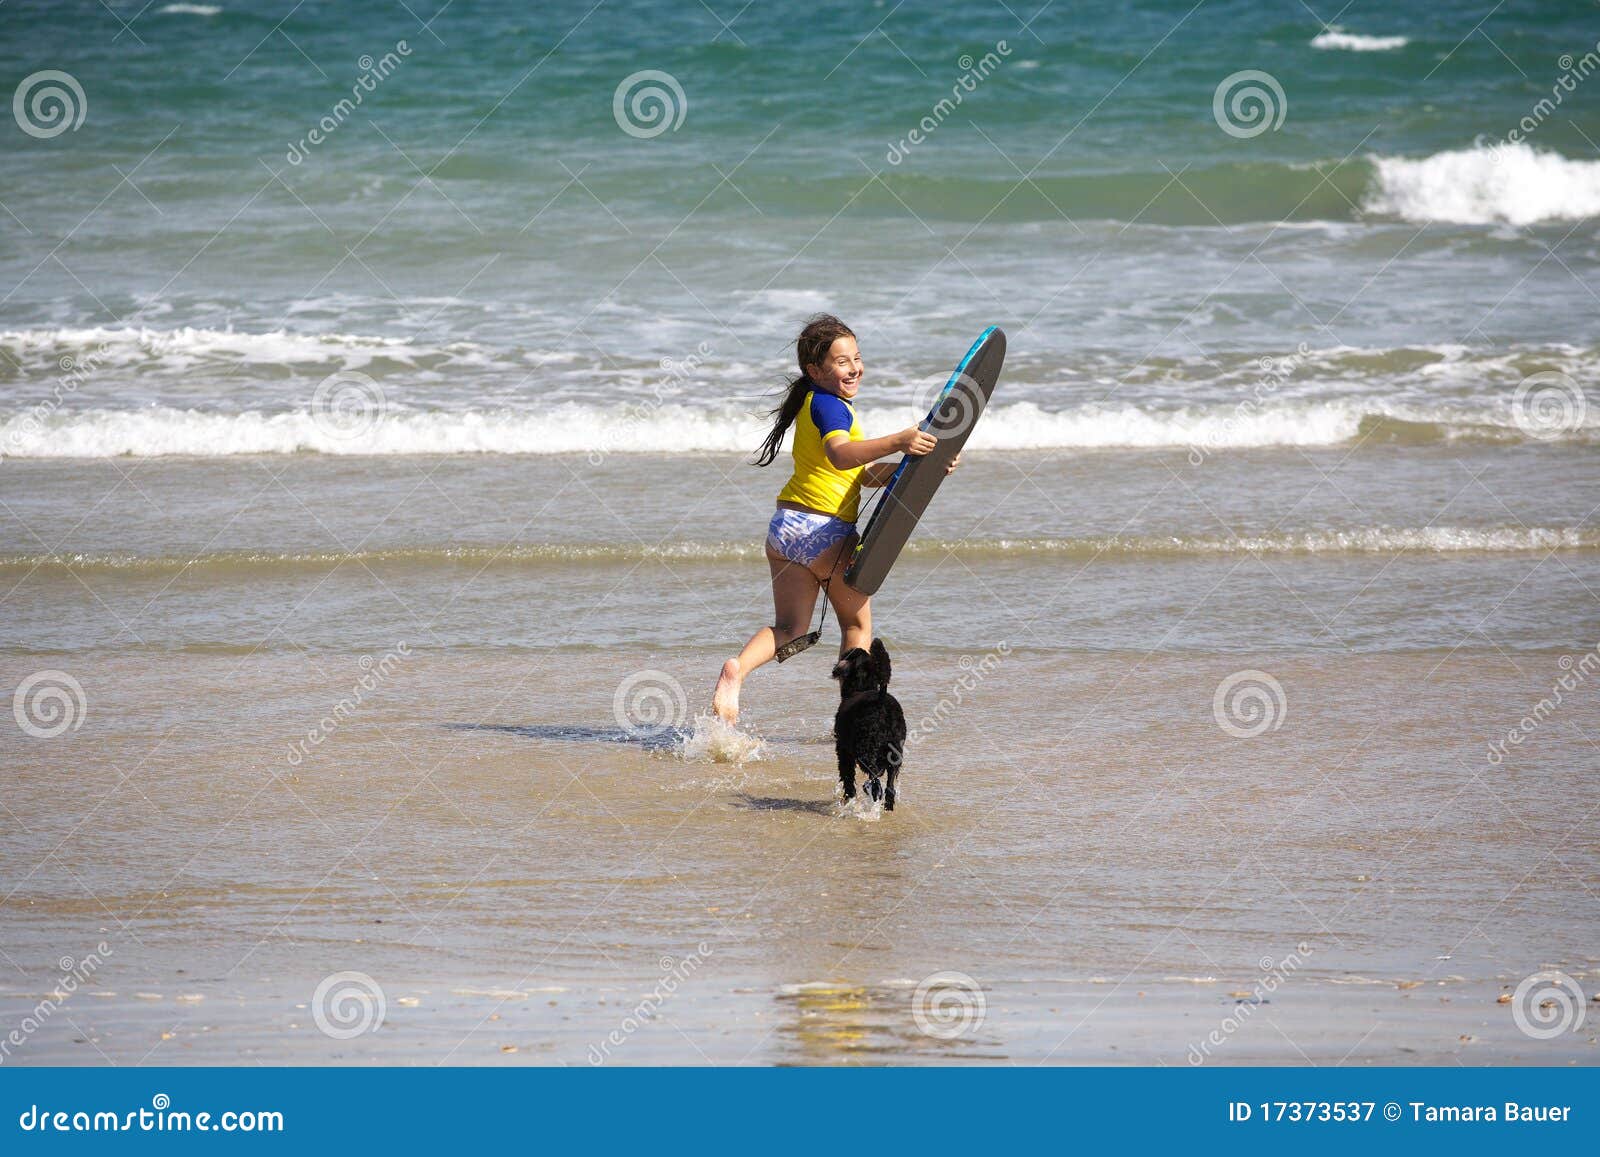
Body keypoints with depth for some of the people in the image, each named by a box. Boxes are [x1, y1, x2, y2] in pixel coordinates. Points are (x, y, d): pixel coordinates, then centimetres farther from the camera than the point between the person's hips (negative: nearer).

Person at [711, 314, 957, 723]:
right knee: (858, 622, 11)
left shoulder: (817, 403, 19)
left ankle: (738, 668, -19)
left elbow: (860, 472, 20)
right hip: (826, 532, -8)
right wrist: (898, 442, -41)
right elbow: (841, 456, -33)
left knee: (789, 628, 9)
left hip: (785, 525, 8)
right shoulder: (829, 405, -11)